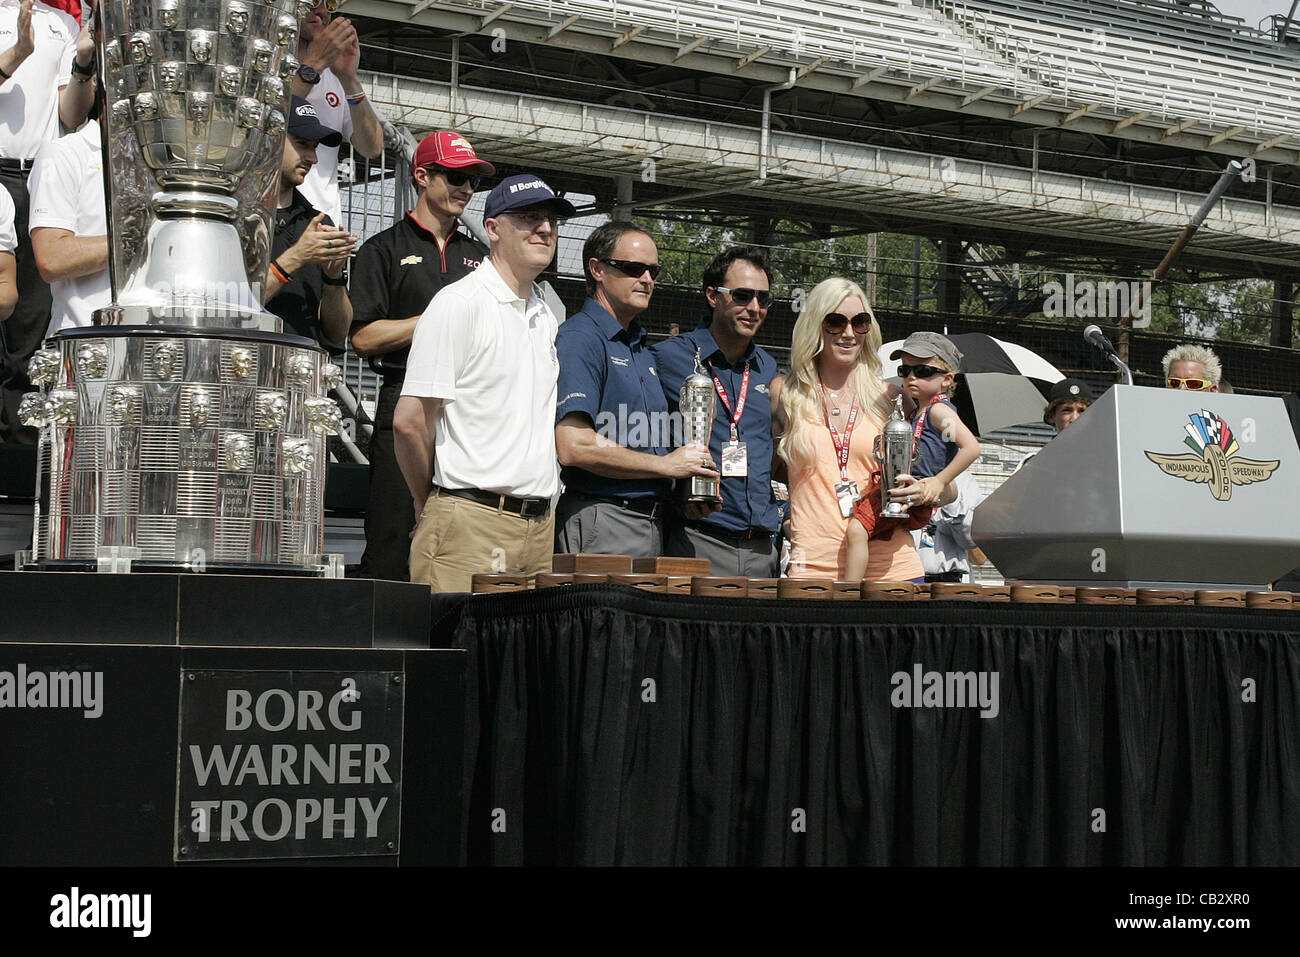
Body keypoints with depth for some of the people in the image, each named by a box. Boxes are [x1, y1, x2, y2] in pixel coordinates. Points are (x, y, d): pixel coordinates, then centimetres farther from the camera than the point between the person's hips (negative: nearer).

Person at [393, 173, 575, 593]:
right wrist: (432, 504, 1)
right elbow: (409, 421, -10)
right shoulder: (458, 304, -7)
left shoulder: (548, 316, 17)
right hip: (472, 523, -7)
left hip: (541, 525, 7)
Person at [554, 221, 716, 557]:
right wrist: (666, 465, -12)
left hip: (652, 524, 8)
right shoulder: (579, 339, -8)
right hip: (601, 520, -8)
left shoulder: (641, 349, 20)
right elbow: (572, 446, -19)